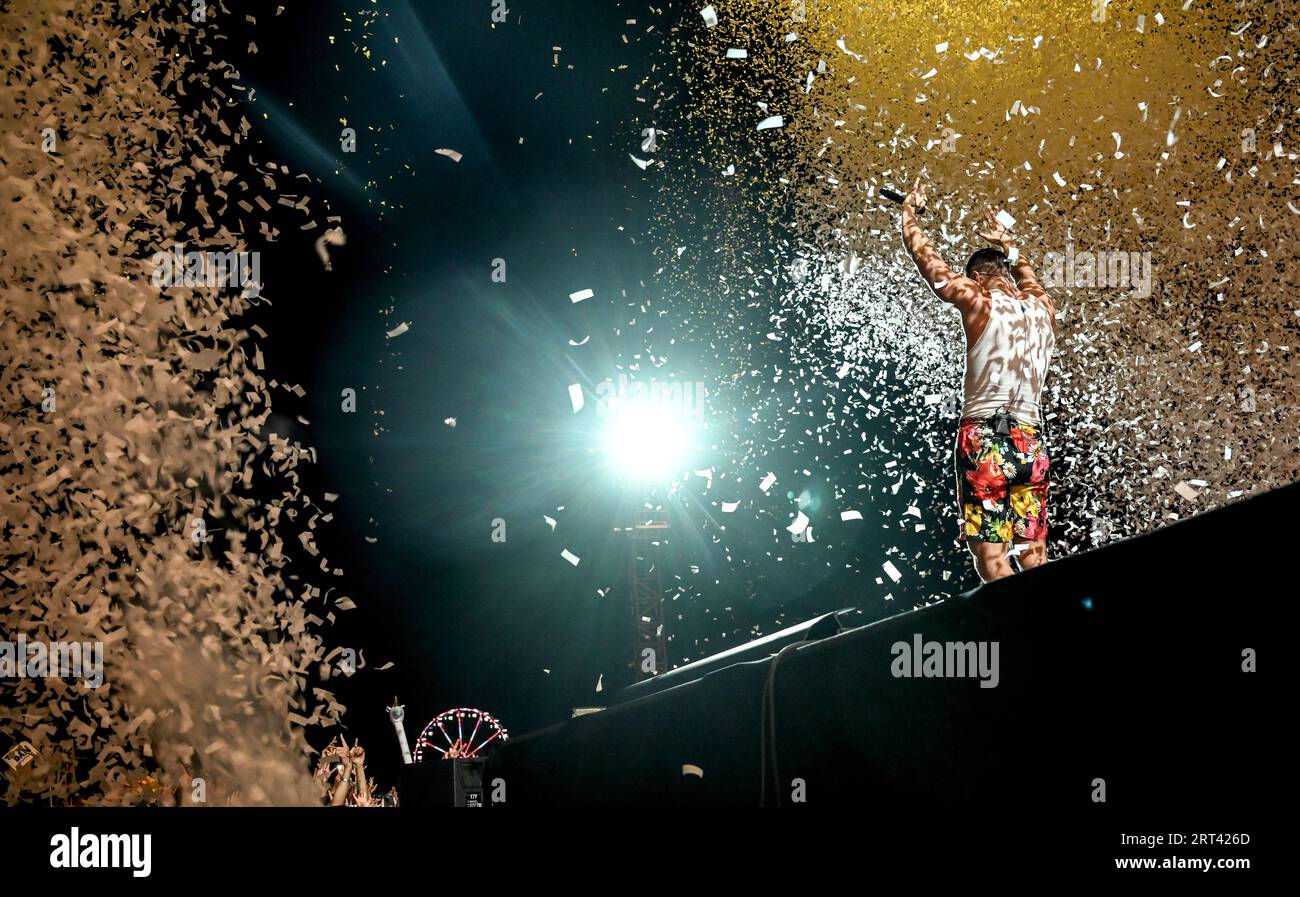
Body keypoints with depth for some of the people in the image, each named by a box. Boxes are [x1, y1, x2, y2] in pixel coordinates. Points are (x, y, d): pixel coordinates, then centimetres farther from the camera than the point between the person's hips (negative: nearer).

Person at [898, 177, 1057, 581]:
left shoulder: (978, 301, -1)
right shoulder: (1043, 306, 12)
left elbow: (924, 255, 11)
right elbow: (1026, 276, 37)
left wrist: (909, 210, 26)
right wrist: (1006, 245, 51)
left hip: (985, 439, -5)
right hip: (1032, 441, 6)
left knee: (990, 556, -8)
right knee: (1034, 556, 7)